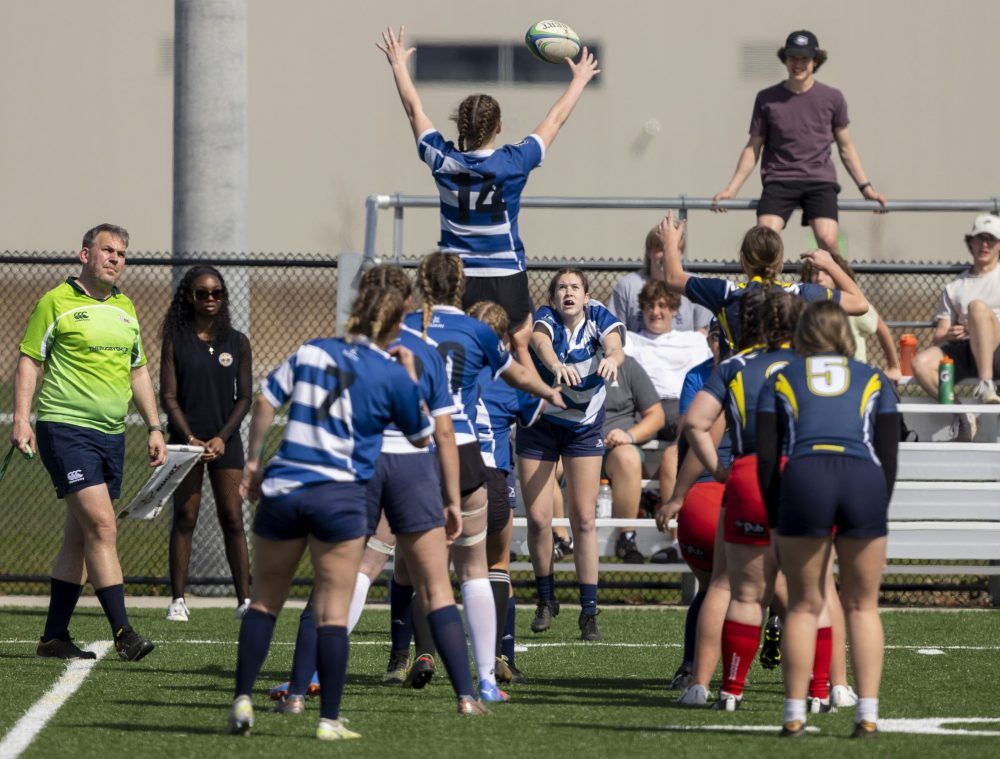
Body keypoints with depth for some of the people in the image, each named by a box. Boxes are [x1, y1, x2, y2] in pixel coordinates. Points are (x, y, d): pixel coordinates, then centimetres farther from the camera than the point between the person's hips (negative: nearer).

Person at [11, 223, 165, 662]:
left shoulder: (125, 309, 16)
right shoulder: (56, 302, -3)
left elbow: (138, 371, 23)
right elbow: (29, 361, -2)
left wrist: (153, 427, 17)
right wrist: (21, 419, -12)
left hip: (111, 435, 7)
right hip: (65, 428, -7)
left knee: (79, 536, 7)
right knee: (102, 526, -16)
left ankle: (54, 635, 13)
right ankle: (122, 633, -18)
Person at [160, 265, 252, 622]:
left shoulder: (237, 342, 6)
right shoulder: (176, 341, 1)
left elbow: (244, 397, 5)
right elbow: (168, 396, -2)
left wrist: (222, 438, -8)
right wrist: (191, 439, -13)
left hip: (225, 441, 1)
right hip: (186, 439, -1)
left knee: (232, 519, -2)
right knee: (184, 518, -2)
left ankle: (244, 599, -2)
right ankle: (178, 599, 1)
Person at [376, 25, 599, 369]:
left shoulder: (443, 162, -6)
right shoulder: (513, 163, -11)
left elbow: (414, 110, 9)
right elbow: (555, 119, 3)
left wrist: (398, 64, 23)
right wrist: (580, 79, 18)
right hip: (505, 280, -1)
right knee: (519, 348, 11)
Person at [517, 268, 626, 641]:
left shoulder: (599, 318, -13)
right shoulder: (546, 319, -17)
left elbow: (614, 341, -35)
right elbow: (540, 341, -40)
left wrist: (612, 357, -60)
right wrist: (556, 365, -64)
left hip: (585, 427, 1)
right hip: (539, 424, -1)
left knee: (584, 520, -4)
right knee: (538, 519, -3)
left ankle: (589, 611, 0)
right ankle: (546, 599, 19)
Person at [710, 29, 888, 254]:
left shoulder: (832, 98, 8)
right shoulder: (767, 99, 7)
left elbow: (846, 147, 17)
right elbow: (753, 148, 14)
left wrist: (865, 187, 12)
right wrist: (731, 189, 9)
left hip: (820, 179, 0)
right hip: (779, 181, 0)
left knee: (827, 240, -21)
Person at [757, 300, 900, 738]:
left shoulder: (779, 380, 20)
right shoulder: (873, 381, 22)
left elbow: (766, 456, 12)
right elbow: (889, 454, 14)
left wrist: (775, 517, 16)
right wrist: (879, 510, 20)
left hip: (804, 480, 0)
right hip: (865, 480, 0)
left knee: (804, 607, 8)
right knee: (862, 606, 10)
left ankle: (795, 714, 4)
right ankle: (867, 713, 2)